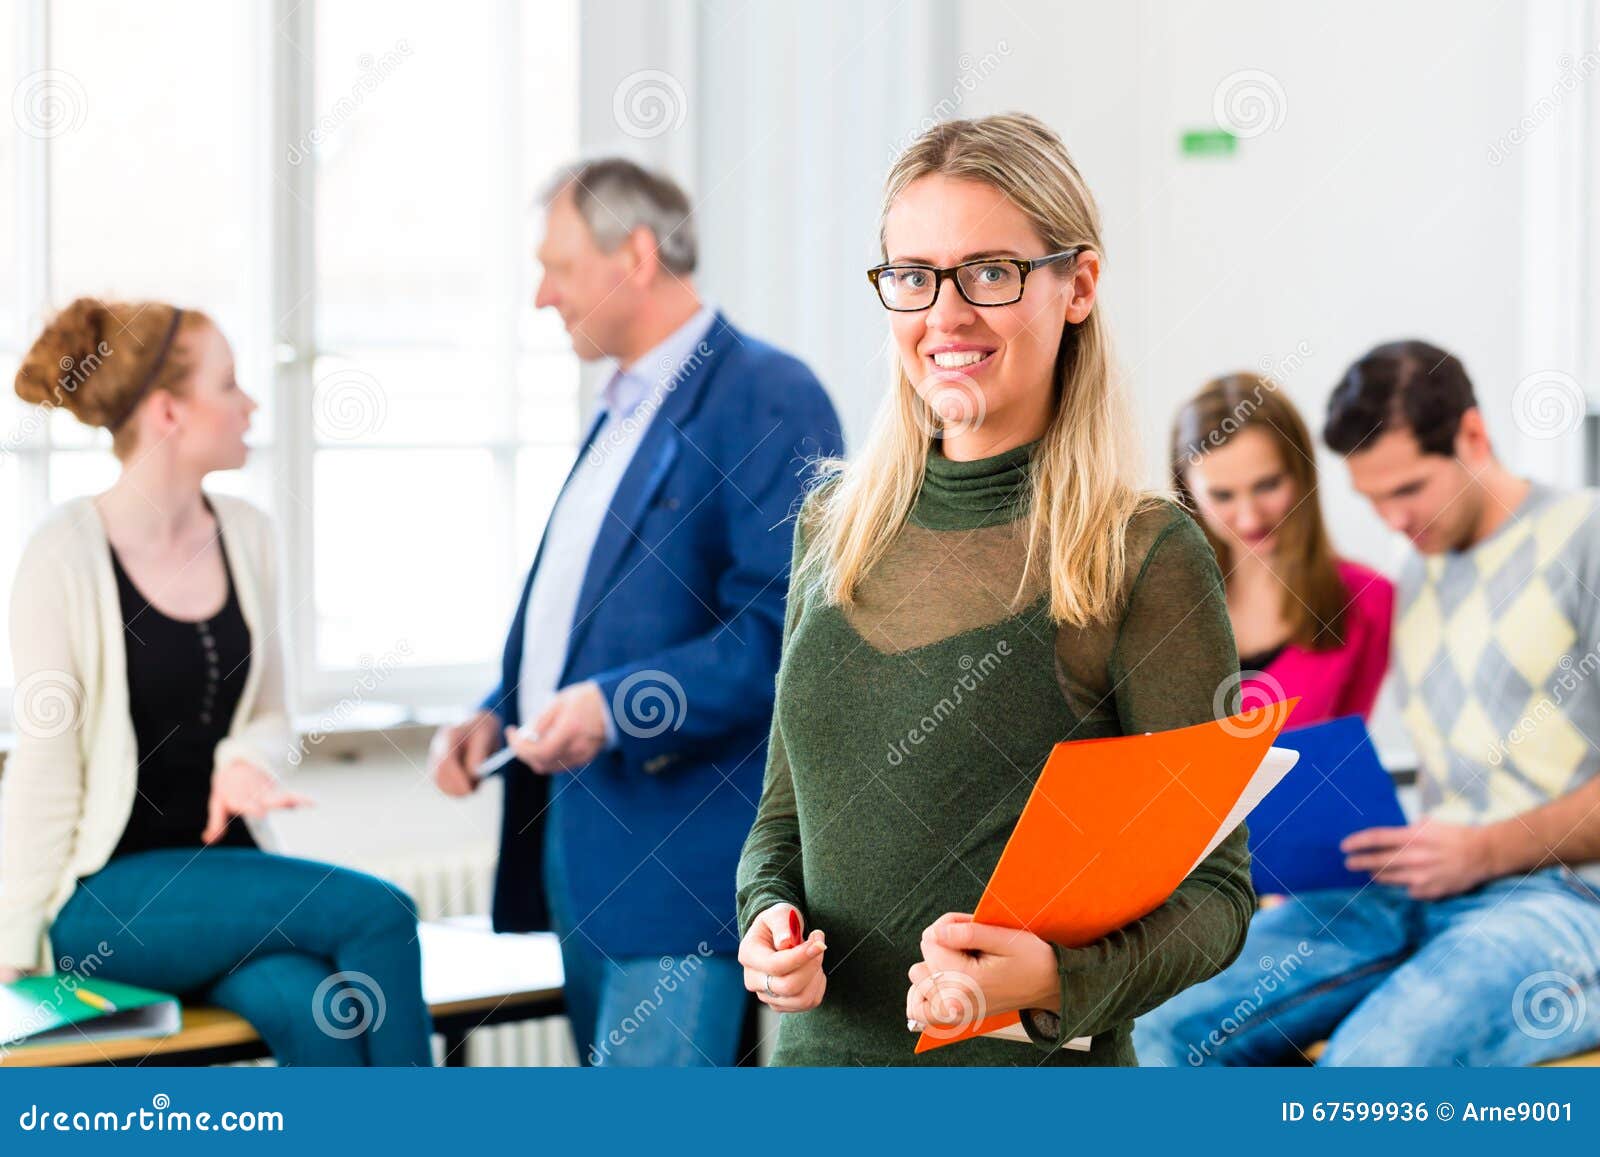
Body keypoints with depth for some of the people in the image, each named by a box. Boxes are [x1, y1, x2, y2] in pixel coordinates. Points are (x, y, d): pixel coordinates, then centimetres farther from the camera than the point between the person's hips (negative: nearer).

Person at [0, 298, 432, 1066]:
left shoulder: (245, 534, 6)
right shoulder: (69, 553, -11)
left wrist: (248, 760, -10)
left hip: (226, 870, 5)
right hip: (109, 892, -4)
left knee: (316, 1013, -26)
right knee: (378, 913, -23)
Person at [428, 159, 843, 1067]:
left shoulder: (766, 397, -11)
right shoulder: (624, 407, 20)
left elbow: (788, 627, -19)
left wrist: (616, 705, -25)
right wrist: (500, 712, 12)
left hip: (679, 846, -9)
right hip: (577, 823, 10)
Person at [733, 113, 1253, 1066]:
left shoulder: (1148, 558, -11)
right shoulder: (836, 526, 4)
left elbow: (1214, 889, -9)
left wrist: (1057, 982, -25)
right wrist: (770, 918, -6)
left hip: (1038, 1066, -4)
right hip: (821, 1048, 4)